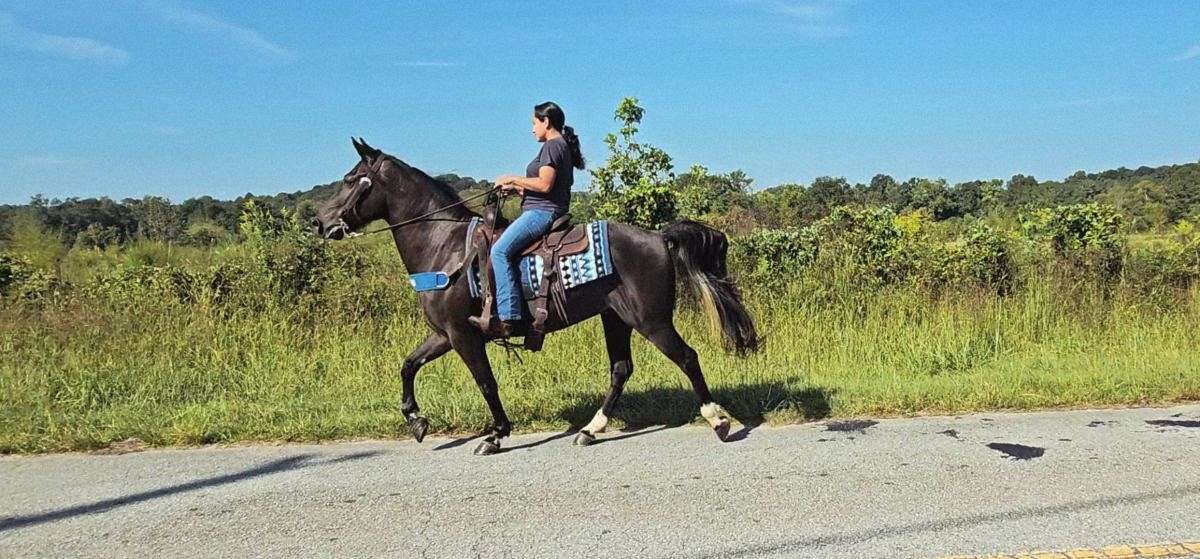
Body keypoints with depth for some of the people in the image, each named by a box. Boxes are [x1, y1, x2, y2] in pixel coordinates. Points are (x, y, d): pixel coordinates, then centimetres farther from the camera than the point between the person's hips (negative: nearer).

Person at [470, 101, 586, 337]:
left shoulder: (552, 145, -8)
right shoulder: (562, 146, 23)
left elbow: (544, 185, -20)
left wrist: (512, 179, -8)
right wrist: (516, 189, 17)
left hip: (542, 212, -11)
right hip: (543, 213, 11)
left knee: (500, 250, -24)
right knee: (502, 249, 14)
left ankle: (509, 318, -31)